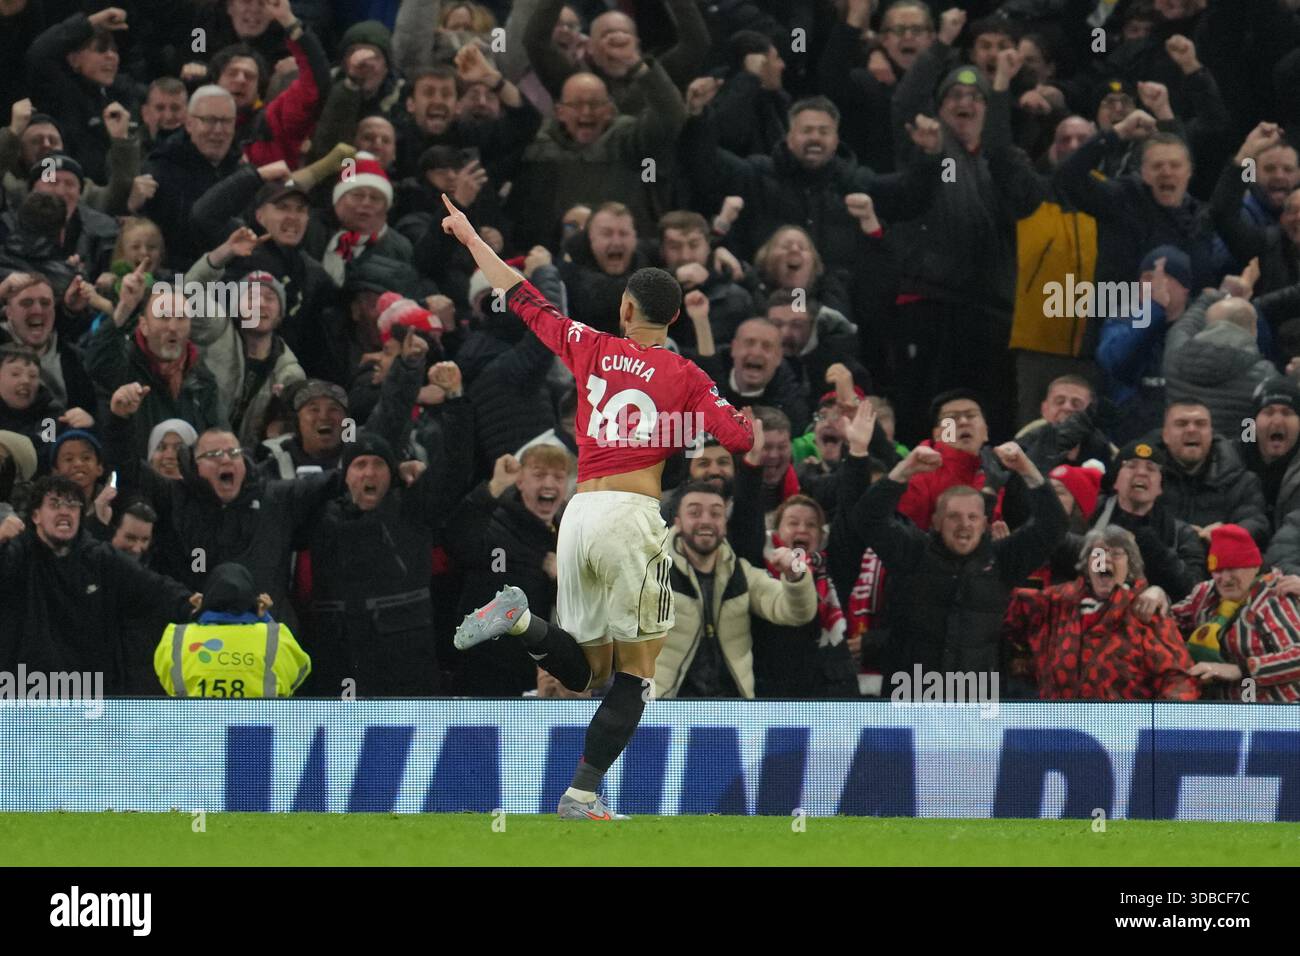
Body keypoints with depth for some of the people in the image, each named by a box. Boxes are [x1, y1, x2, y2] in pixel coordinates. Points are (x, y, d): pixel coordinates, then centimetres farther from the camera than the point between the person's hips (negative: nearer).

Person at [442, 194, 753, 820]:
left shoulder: (590, 349, 11)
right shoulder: (683, 375, 3)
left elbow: (521, 297, 21)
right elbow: (741, 437, -7)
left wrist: (469, 236, 33)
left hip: (578, 516, 4)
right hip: (631, 514, -4)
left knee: (583, 669, 15)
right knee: (635, 674, 2)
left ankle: (521, 620, -14)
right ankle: (582, 794, -8)